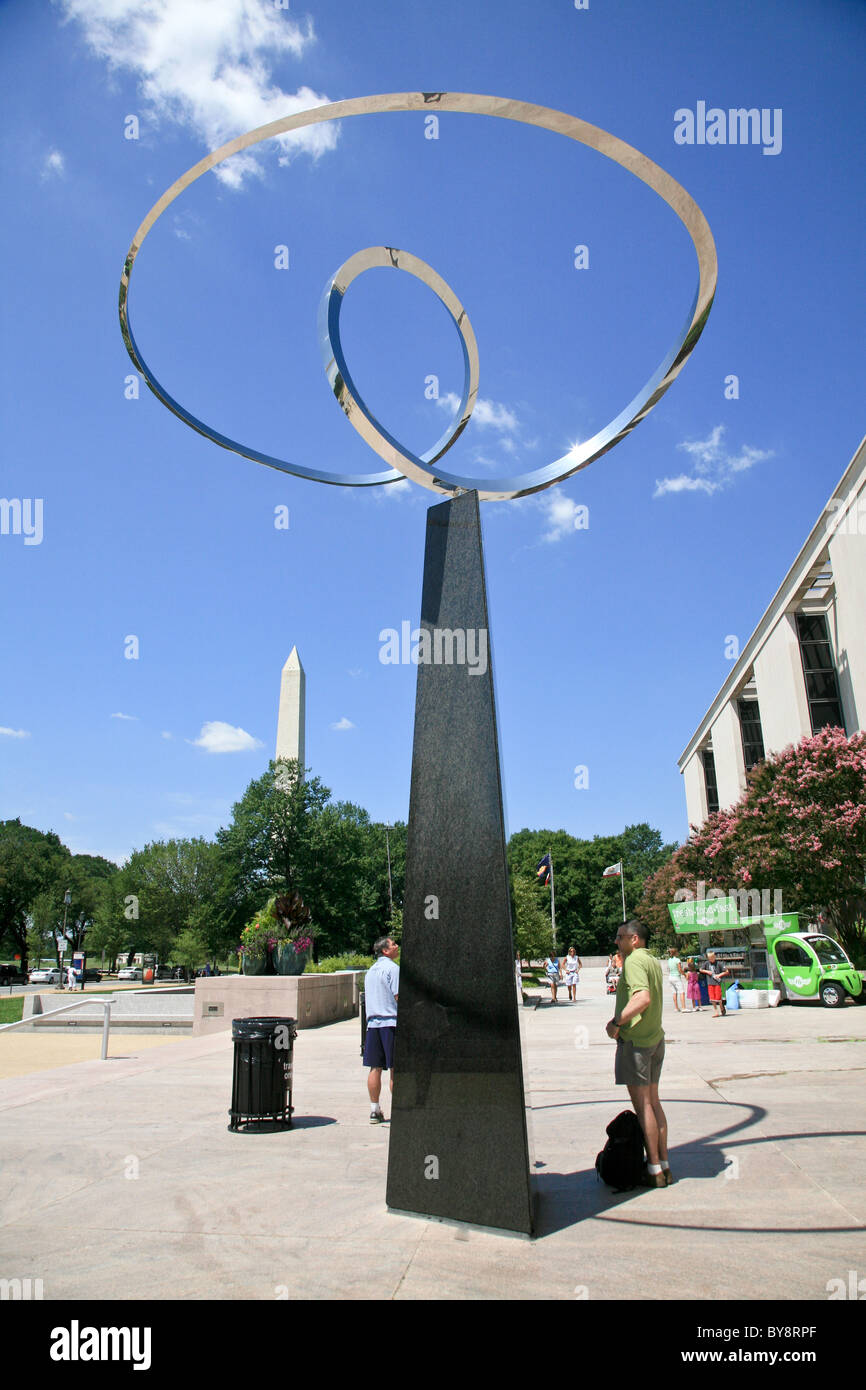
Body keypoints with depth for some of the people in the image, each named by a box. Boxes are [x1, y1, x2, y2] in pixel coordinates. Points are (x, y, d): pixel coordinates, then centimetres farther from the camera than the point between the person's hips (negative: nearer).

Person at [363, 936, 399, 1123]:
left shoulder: (370, 970, 16)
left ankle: (374, 1111, 13)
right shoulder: (392, 968, -8)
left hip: (372, 1023, 7)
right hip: (391, 1022, -7)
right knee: (395, 1069, -1)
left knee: (375, 1068, 9)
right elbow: (398, 997, -13)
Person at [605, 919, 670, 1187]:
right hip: (655, 1037, 9)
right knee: (653, 1102, 14)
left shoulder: (634, 961, -15)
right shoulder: (653, 961, 13)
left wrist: (616, 1022, -22)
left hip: (635, 1039, -9)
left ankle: (654, 1170, 3)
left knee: (642, 1104, -2)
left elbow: (643, 998, -28)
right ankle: (664, 1166, 19)